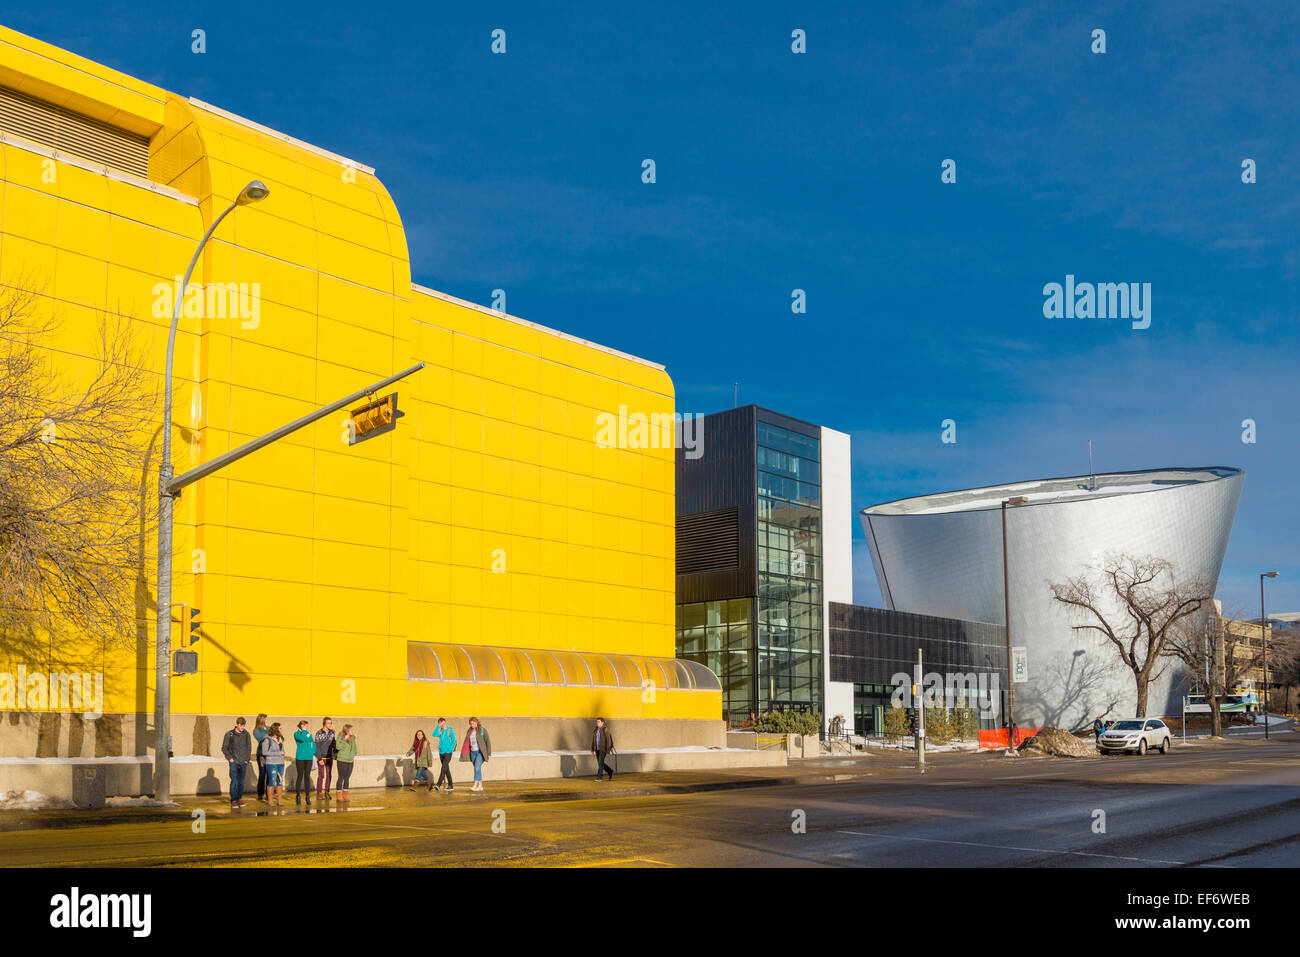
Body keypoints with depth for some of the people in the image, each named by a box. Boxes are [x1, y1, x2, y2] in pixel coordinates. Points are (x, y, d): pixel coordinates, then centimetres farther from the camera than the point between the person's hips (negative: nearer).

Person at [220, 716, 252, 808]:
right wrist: (229, 758, -6)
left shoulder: (247, 735, 6)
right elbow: (224, 748, 3)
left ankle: (239, 799, 15)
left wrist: (247, 759, 3)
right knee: (234, 781, -9)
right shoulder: (229, 734, -2)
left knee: (241, 782, 6)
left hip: (243, 763, 3)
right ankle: (233, 801, -5)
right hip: (234, 762, -3)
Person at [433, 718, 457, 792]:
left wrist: (450, 750, -13)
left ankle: (438, 785, -26)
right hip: (441, 753, 6)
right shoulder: (440, 731, 11)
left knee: (444, 768, -16)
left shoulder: (450, 730, -3)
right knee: (447, 769, 10)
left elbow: (454, 741, -5)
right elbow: (434, 734, -8)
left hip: (448, 753, -6)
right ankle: (451, 786, 15)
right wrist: (439, 726, -8)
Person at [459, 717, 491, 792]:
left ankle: (475, 786, -24)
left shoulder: (482, 730, -6)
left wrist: (489, 753, -10)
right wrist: (463, 754, 4)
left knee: (477, 768, -18)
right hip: (473, 752, 6)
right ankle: (480, 786, 15)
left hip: (480, 752, -6)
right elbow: (466, 743, 12)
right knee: (477, 769, 8)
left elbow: (487, 741, -6)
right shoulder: (469, 731, 9)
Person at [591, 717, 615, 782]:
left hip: (603, 749, -7)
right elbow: (593, 740, 11)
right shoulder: (596, 730, 7)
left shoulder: (605, 730, -13)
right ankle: (610, 772, 28)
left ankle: (599, 777, -6)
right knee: (600, 763, 10)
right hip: (597, 749, 7)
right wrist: (592, 750, 8)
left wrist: (608, 751, -16)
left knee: (600, 762, -12)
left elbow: (608, 740, -14)